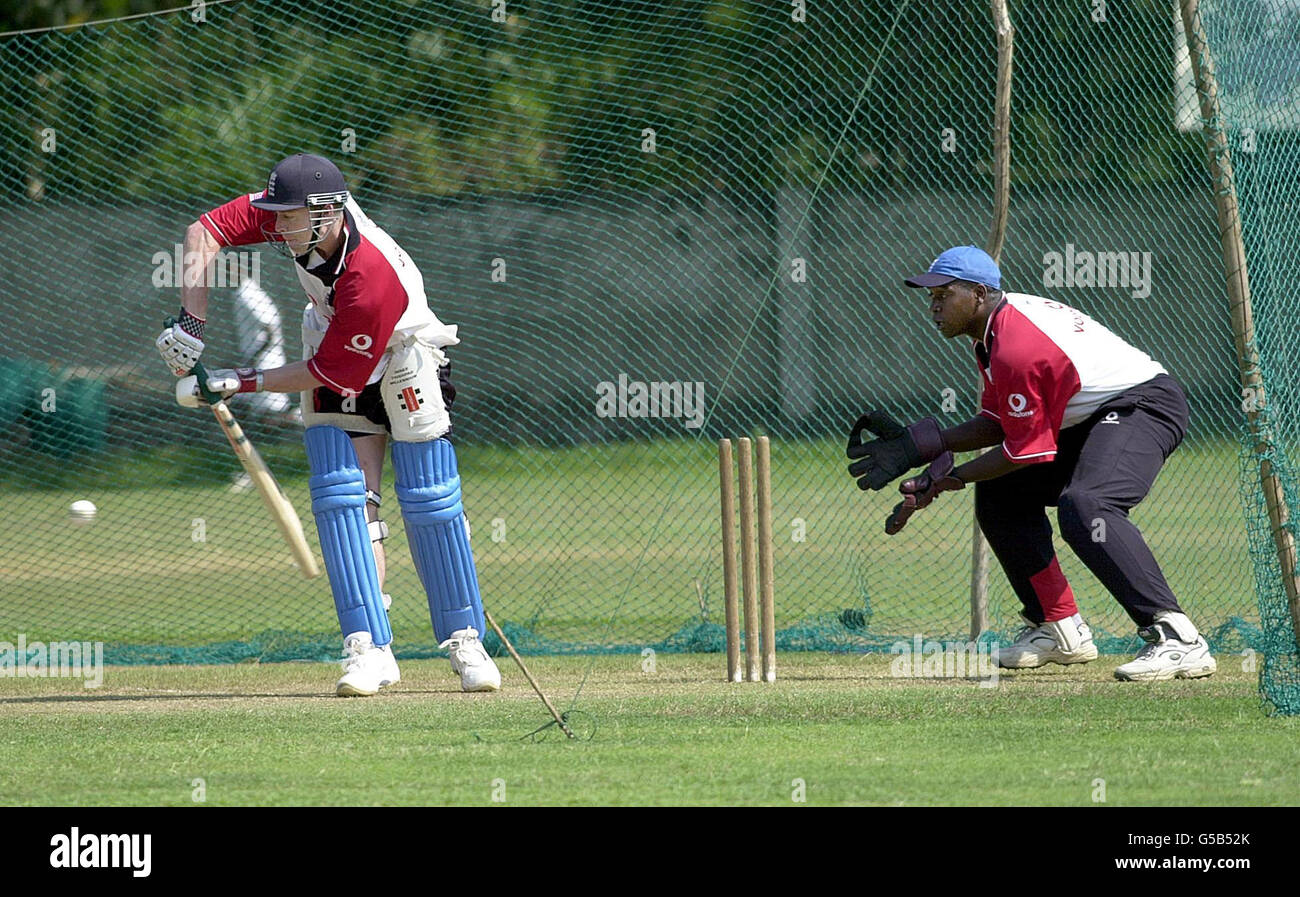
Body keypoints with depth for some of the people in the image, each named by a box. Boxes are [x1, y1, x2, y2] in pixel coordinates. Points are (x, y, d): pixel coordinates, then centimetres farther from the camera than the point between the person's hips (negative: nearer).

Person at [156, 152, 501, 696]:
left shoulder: (375, 281, -38)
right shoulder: (298, 215, -23)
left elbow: (332, 374, -29)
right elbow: (204, 232, -12)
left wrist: (235, 384, -26)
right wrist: (190, 325, -20)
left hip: (405, 360, -5)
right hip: (330, 346, 5)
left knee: (429, 501, -7)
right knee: (340, 496, -9)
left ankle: (464, 642, 6)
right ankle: (369, 647, -13)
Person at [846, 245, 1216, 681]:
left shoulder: (1015, 348, -24)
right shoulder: (996, 327, 9)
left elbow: (1029, 449, -18)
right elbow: (999, 424, 11)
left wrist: (951, 478, -9)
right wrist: (917, 445, 3)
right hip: (1093, 419, 12)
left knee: (1084, 506, -35)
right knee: (999, 494, 16)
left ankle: (1177, 639, -42)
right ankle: (1058, 628, 19)